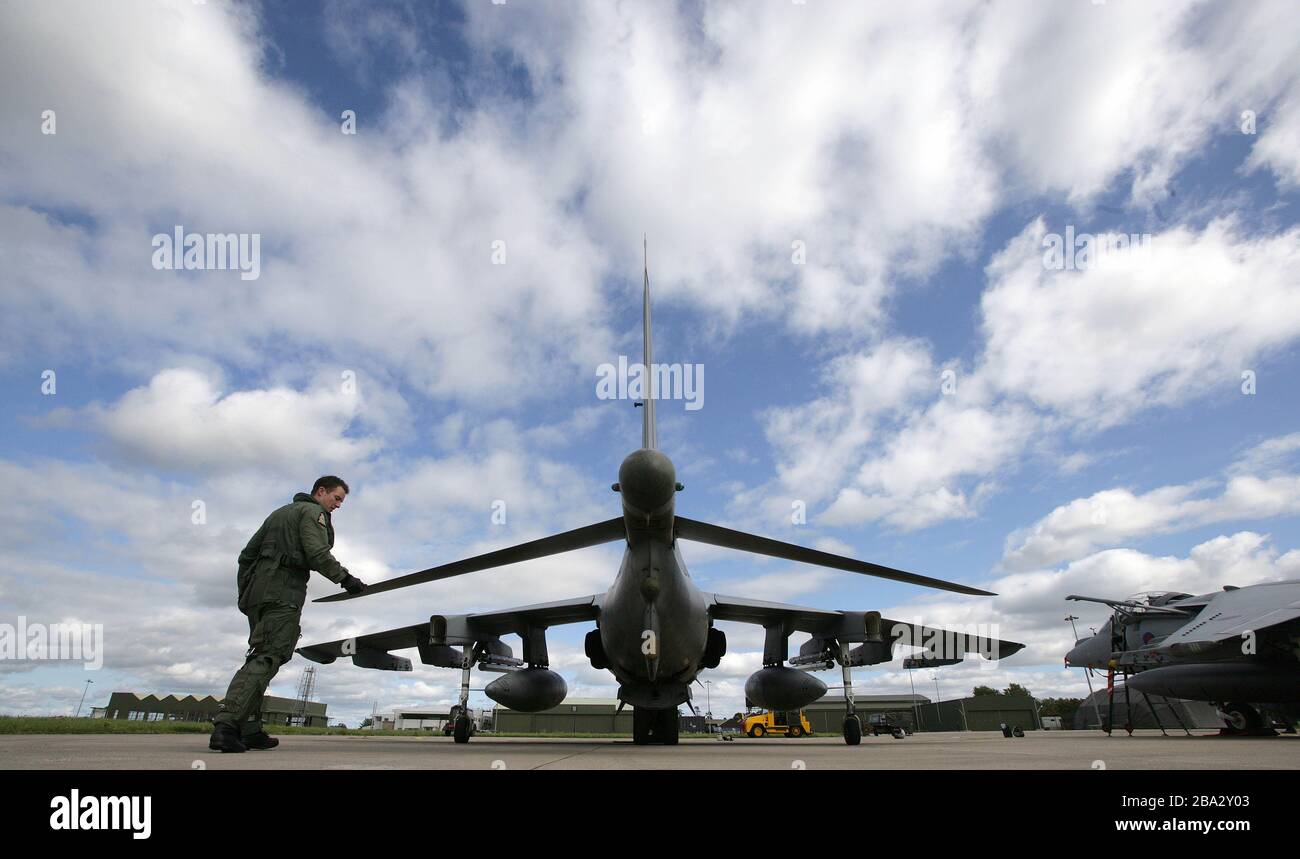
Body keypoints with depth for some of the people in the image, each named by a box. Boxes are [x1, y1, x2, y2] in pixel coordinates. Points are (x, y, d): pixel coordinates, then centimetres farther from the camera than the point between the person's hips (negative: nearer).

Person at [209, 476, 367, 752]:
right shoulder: (312, 512, 2)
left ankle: (250, 730, 2)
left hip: (256, 593, 9)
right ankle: (226, 724, -25)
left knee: (260, 658, 8)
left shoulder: (280, 512, 29)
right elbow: (318, 555, -13)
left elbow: (247, 555, 26)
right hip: (283, 594, -9)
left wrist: (244, 591, 25)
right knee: (267, 658, -15)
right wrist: (345, 579, -5)